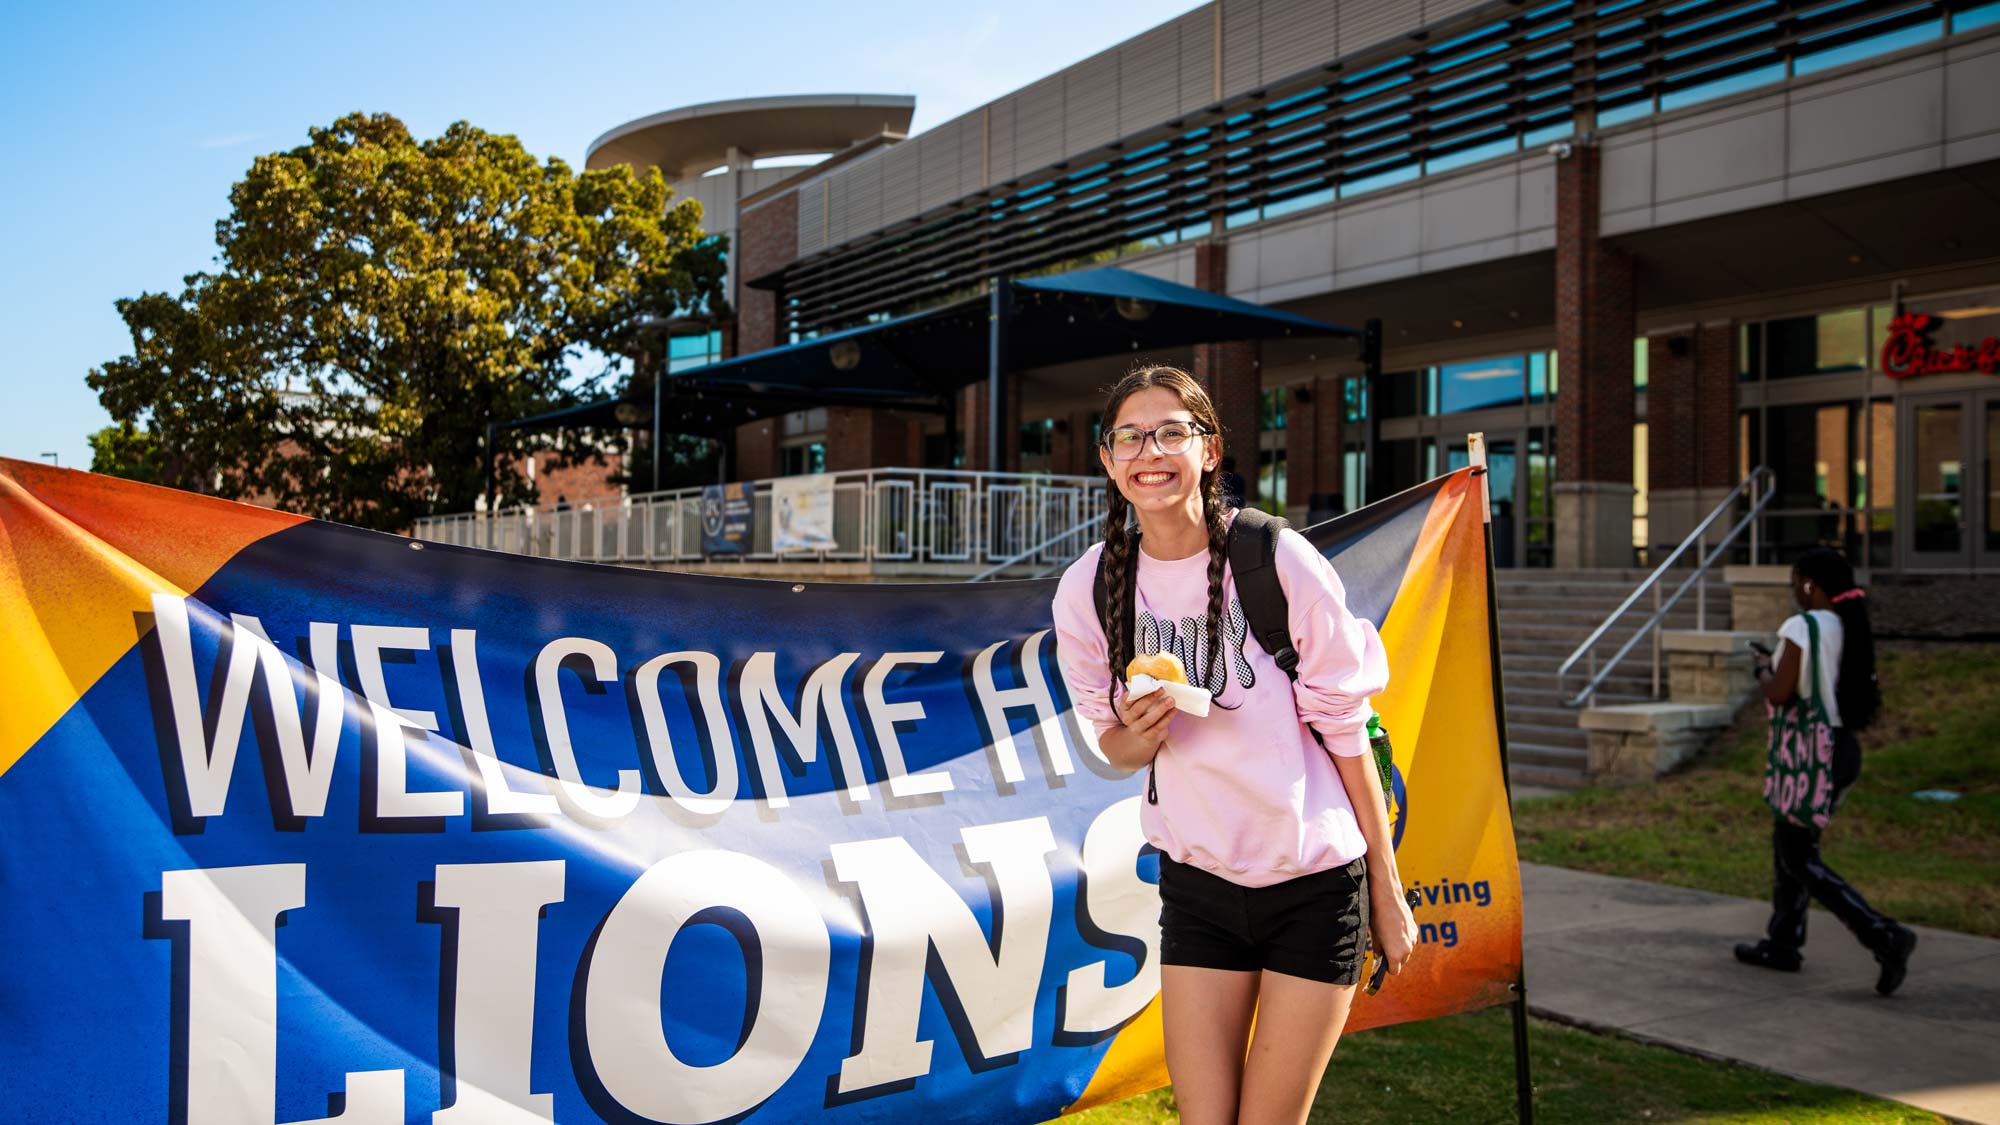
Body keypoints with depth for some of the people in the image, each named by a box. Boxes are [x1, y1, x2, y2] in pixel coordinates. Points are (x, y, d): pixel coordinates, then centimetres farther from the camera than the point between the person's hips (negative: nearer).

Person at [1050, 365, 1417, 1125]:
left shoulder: (1280, 561, -15)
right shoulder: (1088, 590, -5)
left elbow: (1346, 730, -8)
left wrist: (1387, 889, -4)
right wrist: (1139, 735, -18)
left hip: (1315, 881, -3)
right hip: (1197, 883, 3)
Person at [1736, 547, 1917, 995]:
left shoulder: (1801, 627, -17)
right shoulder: (1851, 629, 7)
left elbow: (1779, 693, -21)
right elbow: (1865, 696, 15)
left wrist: (1763, 669, 0)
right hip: (1845, 749, 9)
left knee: (1800, 859, -1)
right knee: (1788, 845, 19)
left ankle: (1883, 935, -12)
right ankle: (1783, 943, 26)